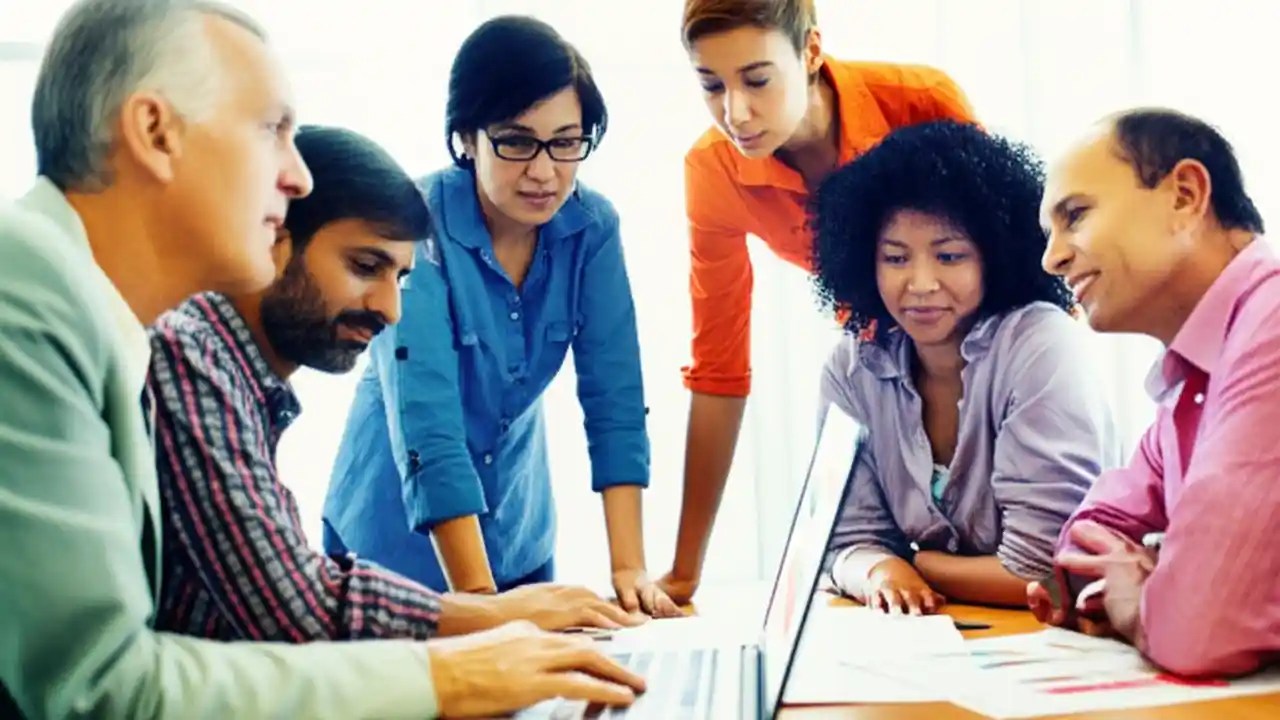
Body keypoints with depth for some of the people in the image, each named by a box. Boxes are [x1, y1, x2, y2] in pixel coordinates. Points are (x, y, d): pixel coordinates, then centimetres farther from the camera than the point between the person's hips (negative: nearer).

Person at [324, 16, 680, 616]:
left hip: (518, 536, 4)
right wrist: (478, 601, -38)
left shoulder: (591, 227, -12)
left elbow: (615, 401, -14)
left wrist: (629, 569, -23)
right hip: (395, 539, -4)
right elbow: (427, 428, -31)